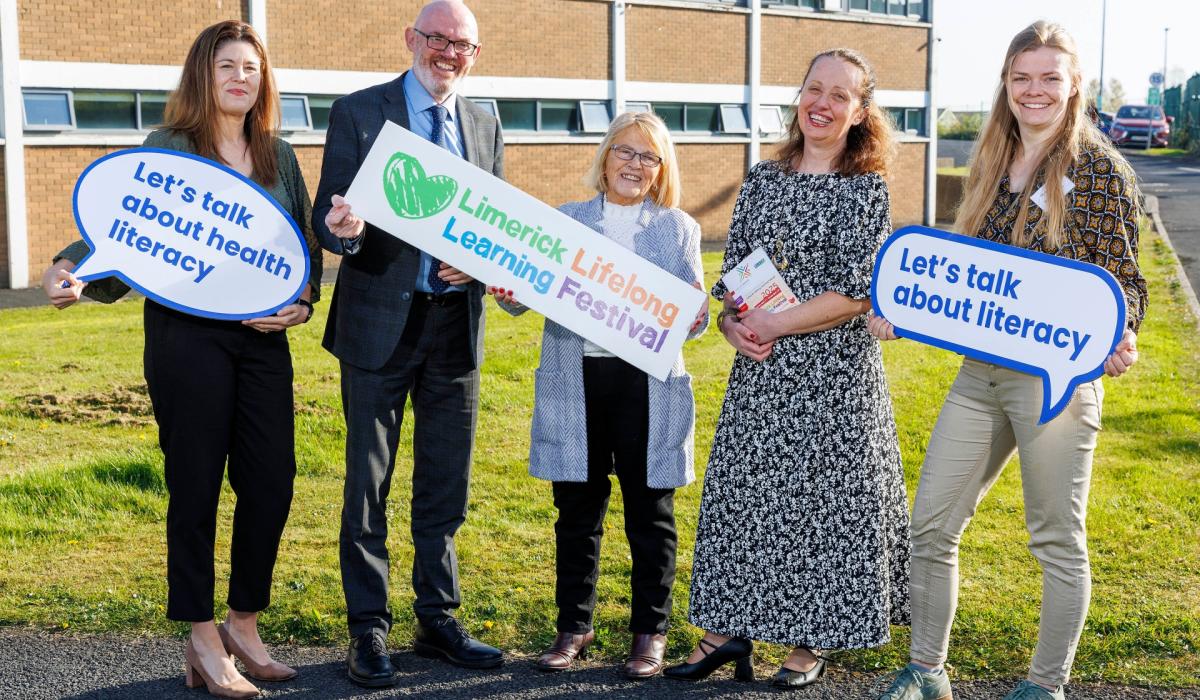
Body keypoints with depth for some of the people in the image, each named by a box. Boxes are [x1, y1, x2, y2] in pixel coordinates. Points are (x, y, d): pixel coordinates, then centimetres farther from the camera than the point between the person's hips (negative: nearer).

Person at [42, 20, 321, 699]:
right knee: (196, 485, 1)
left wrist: (303, 301, -2)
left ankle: (245, 626, 22)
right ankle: (203, 644, 13)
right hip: (188, 336, -4)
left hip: (264, 339, 4)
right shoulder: (166, 150, 1)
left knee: (272, 482, 4)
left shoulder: (280, 155, 13)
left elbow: (309, 242, 15)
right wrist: (72, 271, -25)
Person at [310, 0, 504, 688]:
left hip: (458, 322, 4)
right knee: (369, 484, 3)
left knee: (446, 484, 12)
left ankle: (439, 619, 25)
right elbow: (329, 218, -7)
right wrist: (343, 230, -31)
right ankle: (370, 630, 14)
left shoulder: (485, 127, 11)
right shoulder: (358, 113, -3)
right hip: (381, 322, -4)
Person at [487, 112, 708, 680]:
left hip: (648, 383, -1)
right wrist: (506, 291, -17)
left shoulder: (679, 229, 8)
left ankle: (650, 631, 19)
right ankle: (574, 626, 22)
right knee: (577, 509, 9)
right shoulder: (564, 221, 10)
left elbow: (695, 319, 4)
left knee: (649, 510, 7)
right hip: (576, 380, 1)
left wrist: (691, 314, -18)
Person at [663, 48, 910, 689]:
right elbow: (733, 270, 11)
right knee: (739, 488, 8)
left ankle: (809, 642, 18)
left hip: (832, 370, -5)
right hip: (759, 370, 5)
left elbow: (856, 293, -13)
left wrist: (773, 325, -13)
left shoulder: (865, 189, -5)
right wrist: (731, 322, -8)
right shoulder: (762, 180, 9)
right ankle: (728, 629, 21)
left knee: (819, 495, 3)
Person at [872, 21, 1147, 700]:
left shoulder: (1100, 168, -6)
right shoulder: (992, 166, 11)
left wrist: (1120, 337, -25)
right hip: (980, 373, 6)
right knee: (931, 524, 7)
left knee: (1057, 539, 7)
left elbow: (1123, 280, -6)